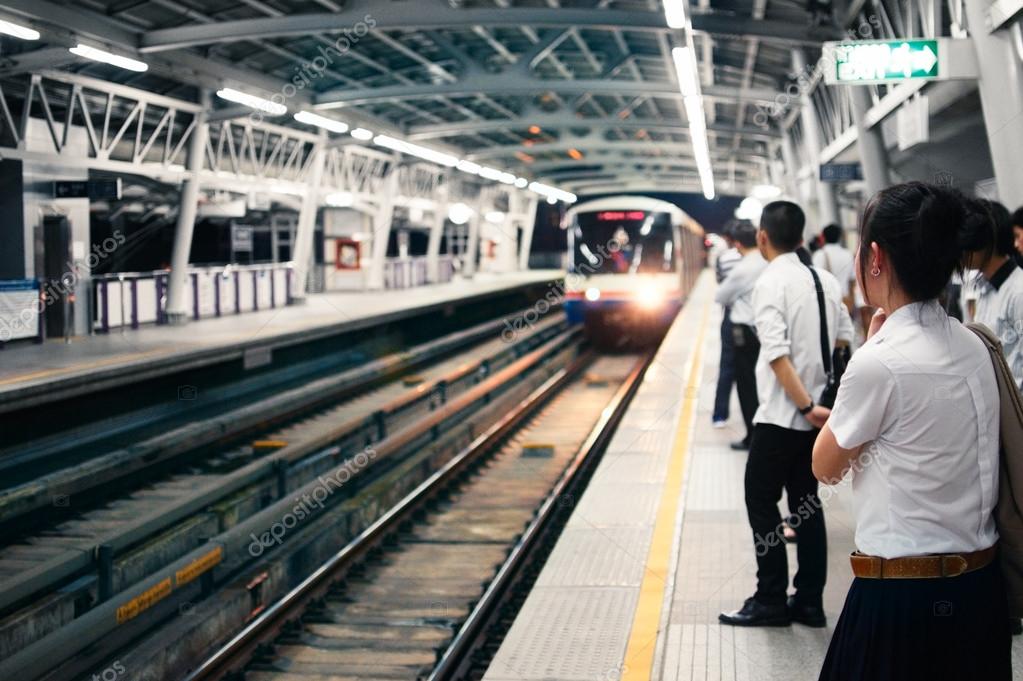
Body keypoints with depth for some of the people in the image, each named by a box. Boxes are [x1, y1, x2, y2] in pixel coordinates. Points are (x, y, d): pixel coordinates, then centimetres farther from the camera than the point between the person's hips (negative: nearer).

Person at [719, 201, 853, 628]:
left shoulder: (770, 282, -14)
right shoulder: (825, 281, 6)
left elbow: (778, 354, -22)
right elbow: (845, 341, 11)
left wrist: (806, 407, -20)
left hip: (781, 415, -7)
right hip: (819, 409, 7)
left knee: (762, 502, 4)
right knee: (806, 502, 14)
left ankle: (771, 601, 9)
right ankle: (809, 601, 18)